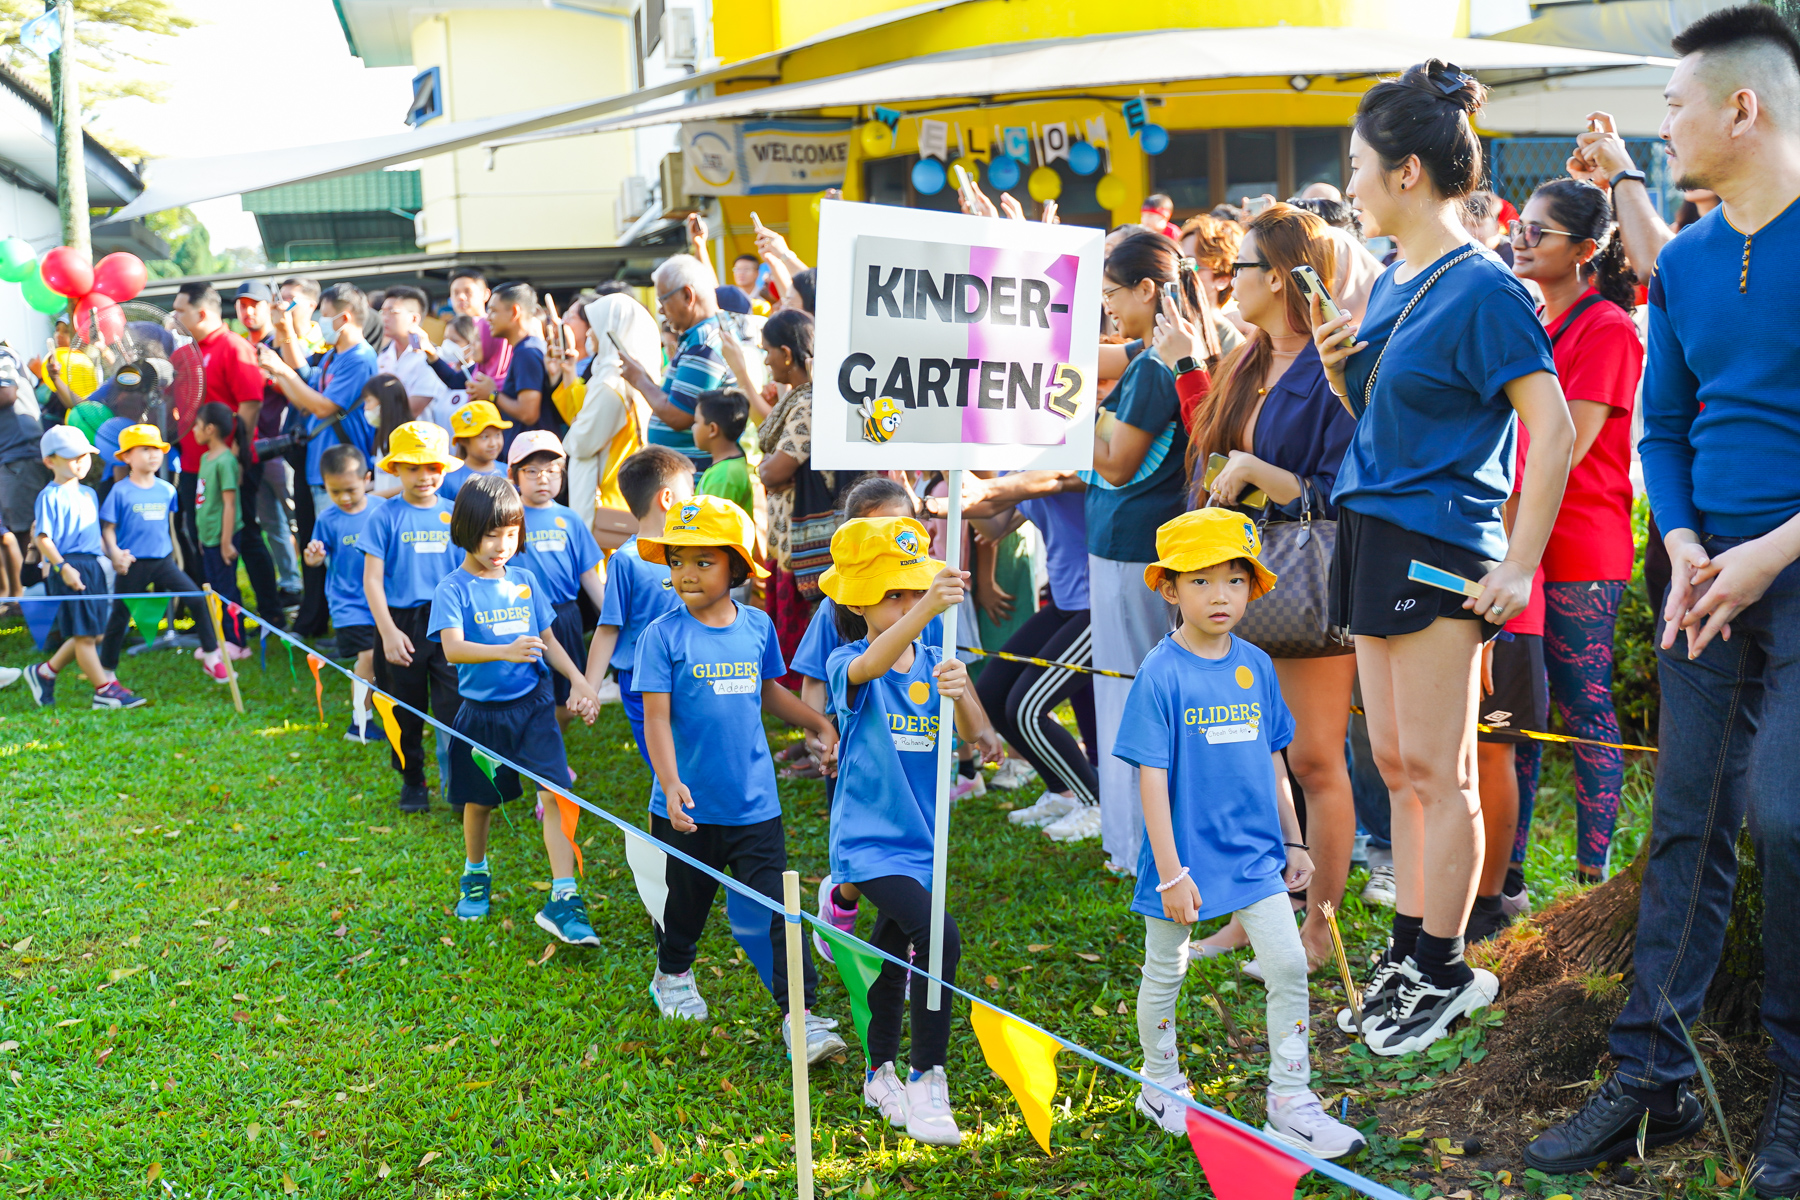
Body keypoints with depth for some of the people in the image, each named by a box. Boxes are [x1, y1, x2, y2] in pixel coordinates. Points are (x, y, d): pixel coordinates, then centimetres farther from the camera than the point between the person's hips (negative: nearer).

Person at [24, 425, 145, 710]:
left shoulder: (88, 493, 17)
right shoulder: (50, 496, -8)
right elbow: (43, 538, -13)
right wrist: (62, 567, -21)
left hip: (93, 567, 9)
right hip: (69, 569, -8)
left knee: (93, 634, 12)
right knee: (85, 635, -3)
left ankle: (45, 671, 27)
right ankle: (105, 689, 1)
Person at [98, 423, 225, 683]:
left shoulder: (166, 489, 4)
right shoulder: (120, 491, -8)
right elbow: (107, 528, -6)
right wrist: (115, 553, -19)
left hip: (163, 561, 3)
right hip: (133, 564, -3)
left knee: (197, 599, -11)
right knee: (120, 616, 7)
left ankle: (211, 657, -1)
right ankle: (106, 670, 22)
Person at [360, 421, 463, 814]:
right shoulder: (386, 518, -3)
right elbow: (372, 579, -5)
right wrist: (388, 631, -12)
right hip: (403, 623, -1)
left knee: (455, 707, -7)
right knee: (406, 710, 12)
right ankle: (412, 782, 28)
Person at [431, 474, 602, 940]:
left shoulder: (525, 581, 4)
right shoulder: (453, 589, -9)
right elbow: (453, 648, -24)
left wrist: (579, 681, 2)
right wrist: (505, 651, -40)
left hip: (533, 705, 2)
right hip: (482, 711, -2)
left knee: (555, 793, -12)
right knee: (479, 801, 16)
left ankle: (563, 900, -12)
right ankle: (476, 875, 43)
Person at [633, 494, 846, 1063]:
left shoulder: (758, 626, 2)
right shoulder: (662, 635, -11)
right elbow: (656, 717, -15)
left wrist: (820, 723, 10)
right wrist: (671, 782, -27)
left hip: (754, 803, 2)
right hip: (689, 807, -2)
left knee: (778, 909, -3)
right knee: (686, 902, 19)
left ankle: (800, 1015, 0)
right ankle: (673, 975, 46)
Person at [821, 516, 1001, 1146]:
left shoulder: (937, 663, 0)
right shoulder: (849, 665, -13)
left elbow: (977, 736, -13)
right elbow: (871, 665, -38)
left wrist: (961, 692, -36)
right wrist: (928, 607, -55)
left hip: (921, 840, 6)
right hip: (869, 840, -6)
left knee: (896, 956, 21)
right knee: (939, 936, -23)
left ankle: (880, 1077, 42)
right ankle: (925, 1083, -9)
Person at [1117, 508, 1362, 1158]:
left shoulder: (1257, 666, 2)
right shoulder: (1161, 673, -14)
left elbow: (1272, 762, 12)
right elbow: (1152, 779, -15)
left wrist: (1292, 842, 13)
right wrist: (1170, 872, -17)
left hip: (1253, 852, 4)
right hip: (1186, 853, -4)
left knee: (1289, 965, -3)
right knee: (1165, 973, 12)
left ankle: (1291, 1104, 9)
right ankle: (1161, 1086, 34)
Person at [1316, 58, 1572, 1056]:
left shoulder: (1480, 287, -12)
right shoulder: (1390, 285, 13)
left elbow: (1553, 428, -16)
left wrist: (1519, 565, -19)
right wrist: (1339, 372, 2)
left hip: (1435, 545, -9)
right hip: (1373, 535, 9)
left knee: (1434, 769, 0)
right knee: (1395, 764, 13)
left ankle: (1443, 973, 13)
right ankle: (1409, 953, 24)